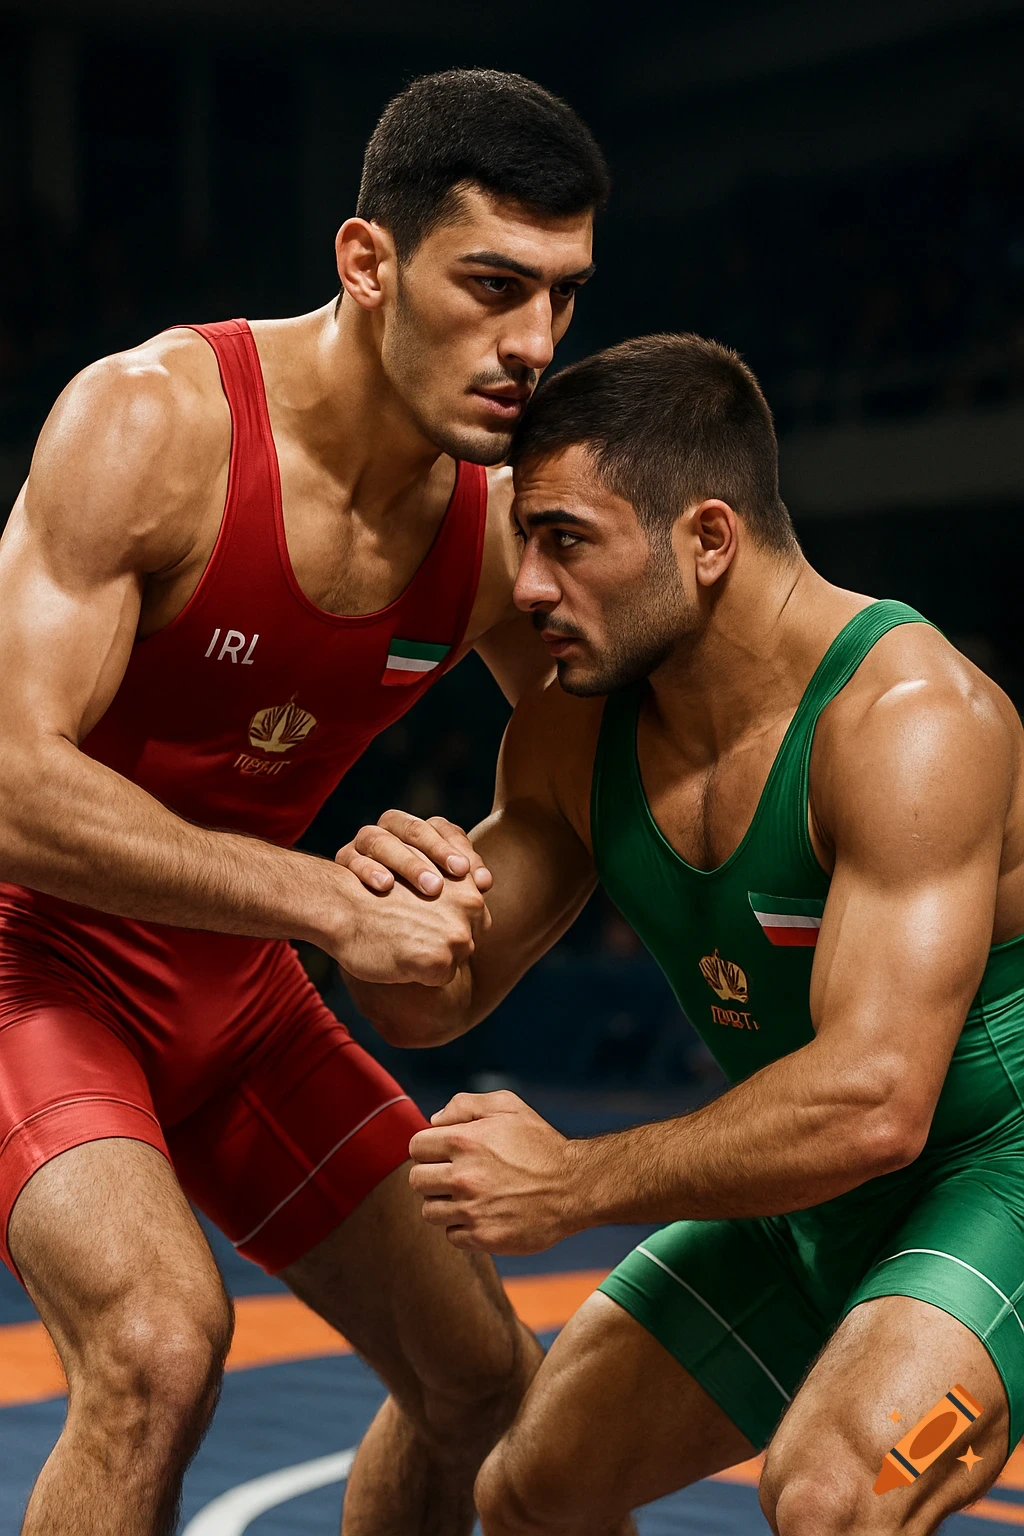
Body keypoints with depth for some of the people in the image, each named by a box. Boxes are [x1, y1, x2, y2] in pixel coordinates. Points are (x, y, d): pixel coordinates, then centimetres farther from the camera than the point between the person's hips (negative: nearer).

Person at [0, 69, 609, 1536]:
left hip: (234, 979, 7)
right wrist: (335, 905, -33)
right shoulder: (148, 420, -26)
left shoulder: (499, 520, -8)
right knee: (160, 1340, -31)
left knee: (476, 1375, 11)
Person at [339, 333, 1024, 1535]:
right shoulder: (574, 735, -6)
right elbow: (437, 1004, 3)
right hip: (805, 1200, 8)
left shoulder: (908, 717, -29)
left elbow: (874, 1105, -37)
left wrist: (574, 1184, -31)